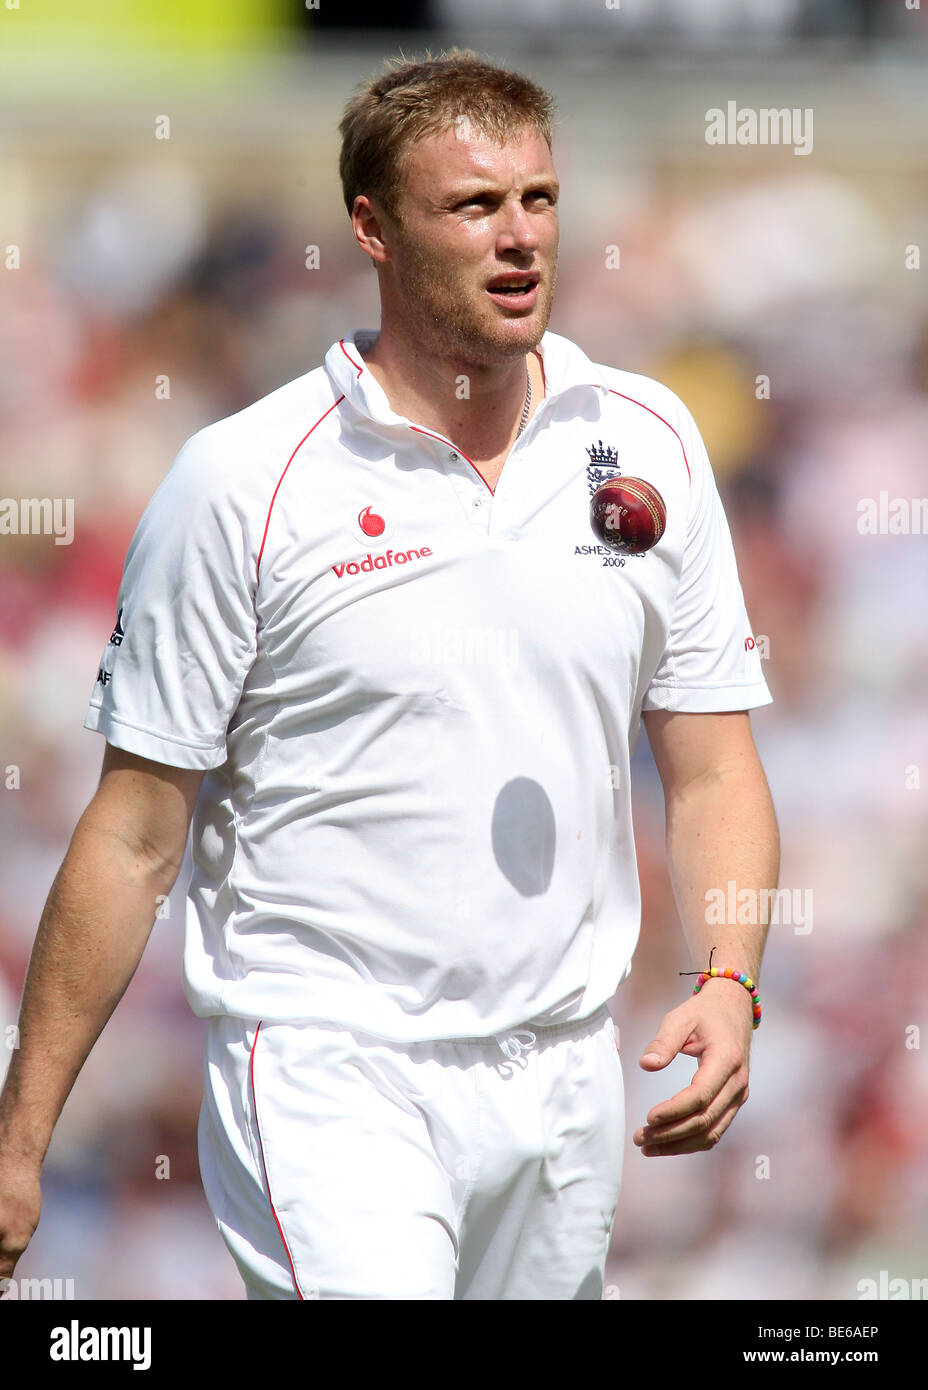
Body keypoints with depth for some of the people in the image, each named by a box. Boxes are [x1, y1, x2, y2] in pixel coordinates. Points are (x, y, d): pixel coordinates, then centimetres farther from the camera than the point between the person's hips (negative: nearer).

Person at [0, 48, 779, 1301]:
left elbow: (714, 773, 11)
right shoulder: (242, 480, -7)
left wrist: (727, 986, -7)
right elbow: (134, 839, -3)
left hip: (563, 1080, 5)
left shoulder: (650, 442, 5)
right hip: (325, 1065, -5)